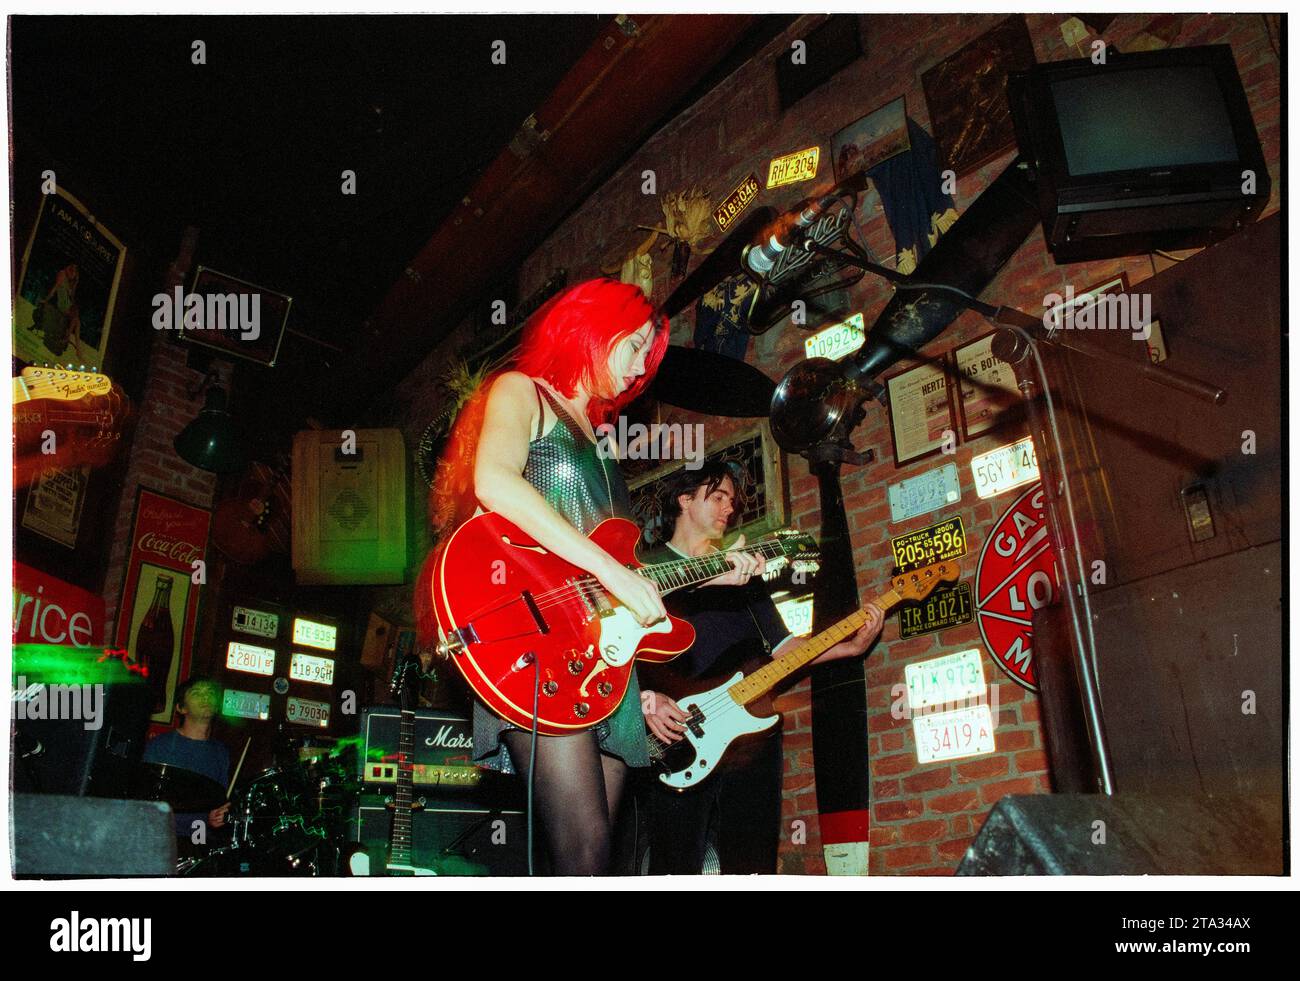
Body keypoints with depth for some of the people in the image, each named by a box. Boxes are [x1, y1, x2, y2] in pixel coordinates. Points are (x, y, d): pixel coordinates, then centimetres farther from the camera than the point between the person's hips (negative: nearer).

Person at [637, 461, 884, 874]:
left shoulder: (743, 571, 21)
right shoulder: (647, 567, 3)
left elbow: (782, 645, 17)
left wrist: (851, 645, 5)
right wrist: (646, 699, -23)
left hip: (754, 735, 5)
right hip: (681, 743, -5)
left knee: (753, 865, 8)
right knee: (677, 869, -6)